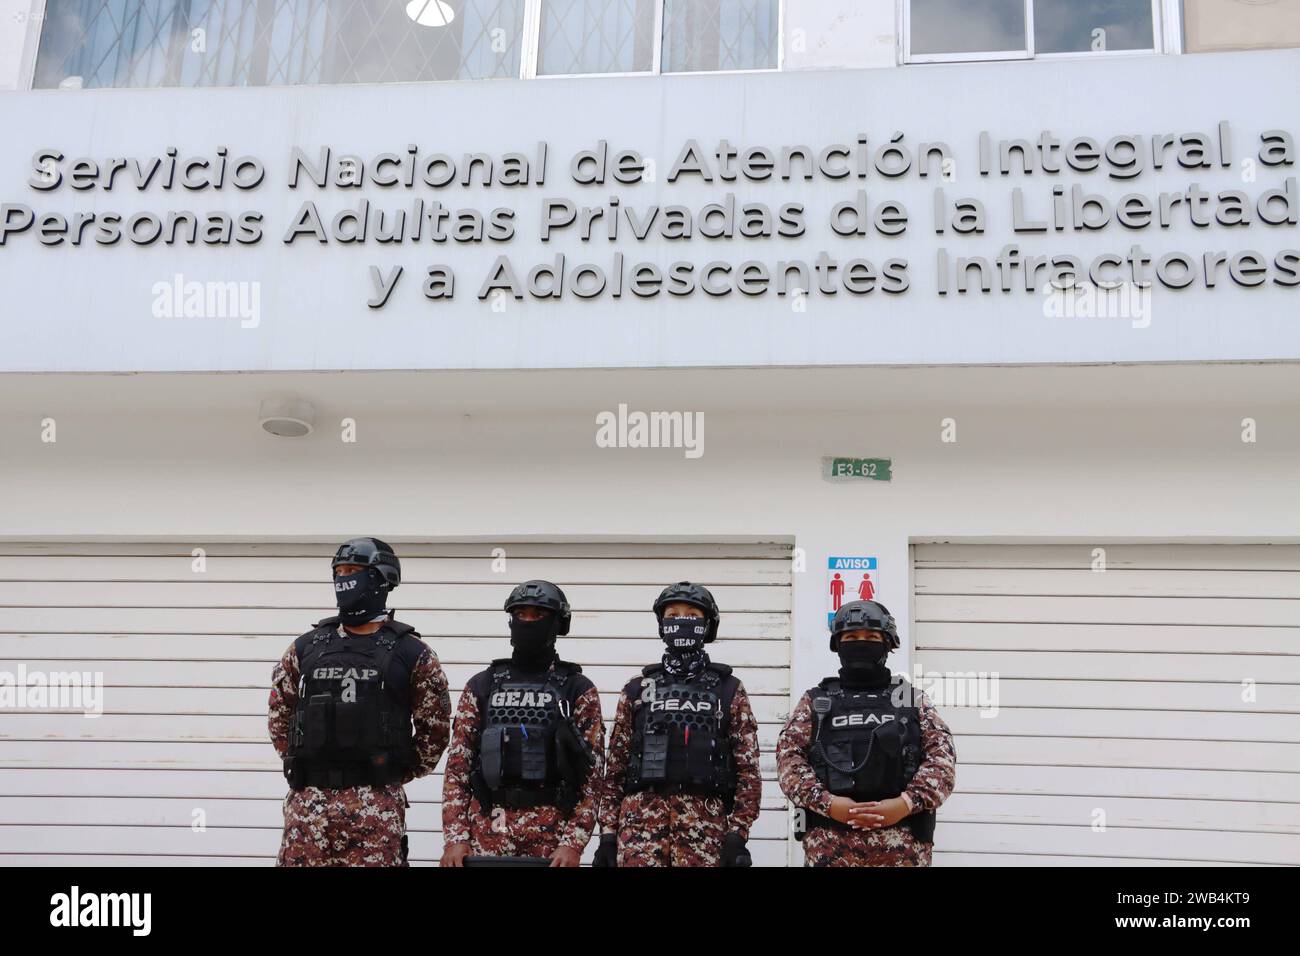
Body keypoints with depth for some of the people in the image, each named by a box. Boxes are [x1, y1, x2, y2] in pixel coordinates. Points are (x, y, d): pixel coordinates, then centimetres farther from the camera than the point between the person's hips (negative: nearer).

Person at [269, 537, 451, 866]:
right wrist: (300, 765, 15)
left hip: (377, 805, -3)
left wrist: (400, 774, 7)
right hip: (308, 801, 3)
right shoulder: (306, 648, 10)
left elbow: (435, 726, 6)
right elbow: (279, 716, 20)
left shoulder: (411, 653, 2)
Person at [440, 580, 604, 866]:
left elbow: (592, 773, -2)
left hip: (553, 831, -1)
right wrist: (455, 837, -3)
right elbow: (457, 767, 6)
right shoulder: (481, 686, 9)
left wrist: (573, 842, -11)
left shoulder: (578, 690, 3)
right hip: (488, 829, 2)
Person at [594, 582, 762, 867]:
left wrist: (738, 833, -6)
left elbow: (748, 769, 4)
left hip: (706, 822, 0)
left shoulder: (729, 690, 9)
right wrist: (607, 834, 4)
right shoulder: (637, 690, 13)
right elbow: (615, 768, 11)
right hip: (641, 820, 1)